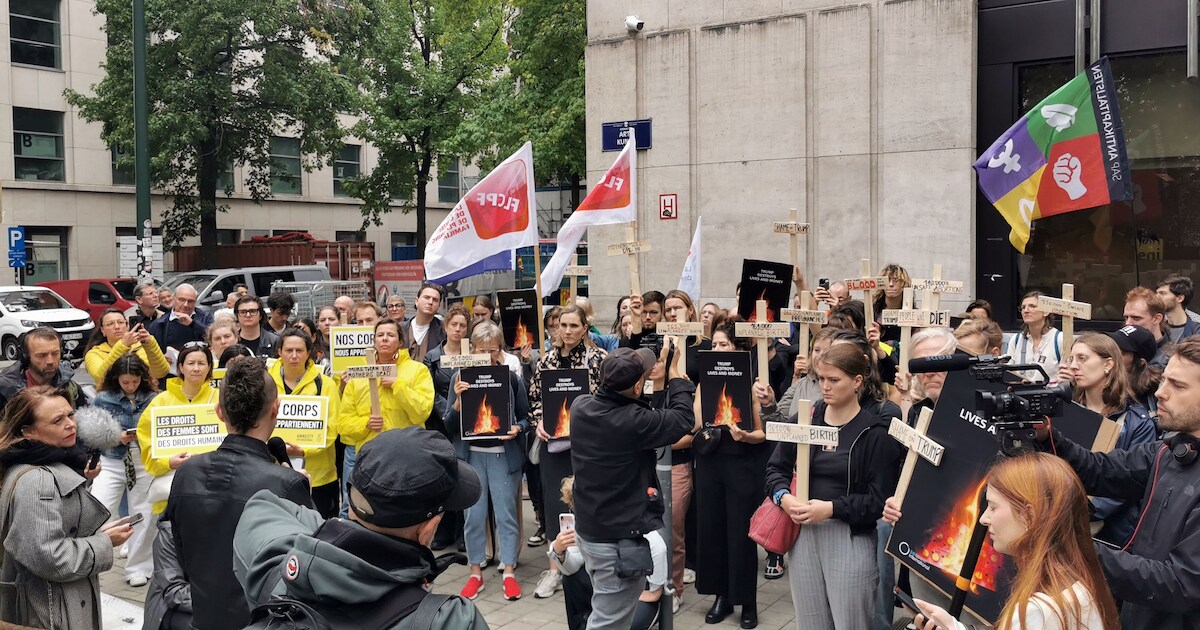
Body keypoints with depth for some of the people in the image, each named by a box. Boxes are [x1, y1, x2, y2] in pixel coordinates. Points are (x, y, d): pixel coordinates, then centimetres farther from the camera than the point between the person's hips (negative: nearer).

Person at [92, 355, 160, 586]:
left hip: (145, 463, 1)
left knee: (144, 516, 6)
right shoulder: (103, 399, -1)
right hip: (112, 463, -1)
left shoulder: (153, 398, 0)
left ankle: (138, 567, 20)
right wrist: (116, 437, -14)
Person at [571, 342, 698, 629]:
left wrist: (654, 373, 13)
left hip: (587, 530, 8)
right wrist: (676, 379, 2)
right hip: (621, 540, -8)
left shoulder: (580, 406, -6)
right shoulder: (633, 421, -26)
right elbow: (683, 421, -12)